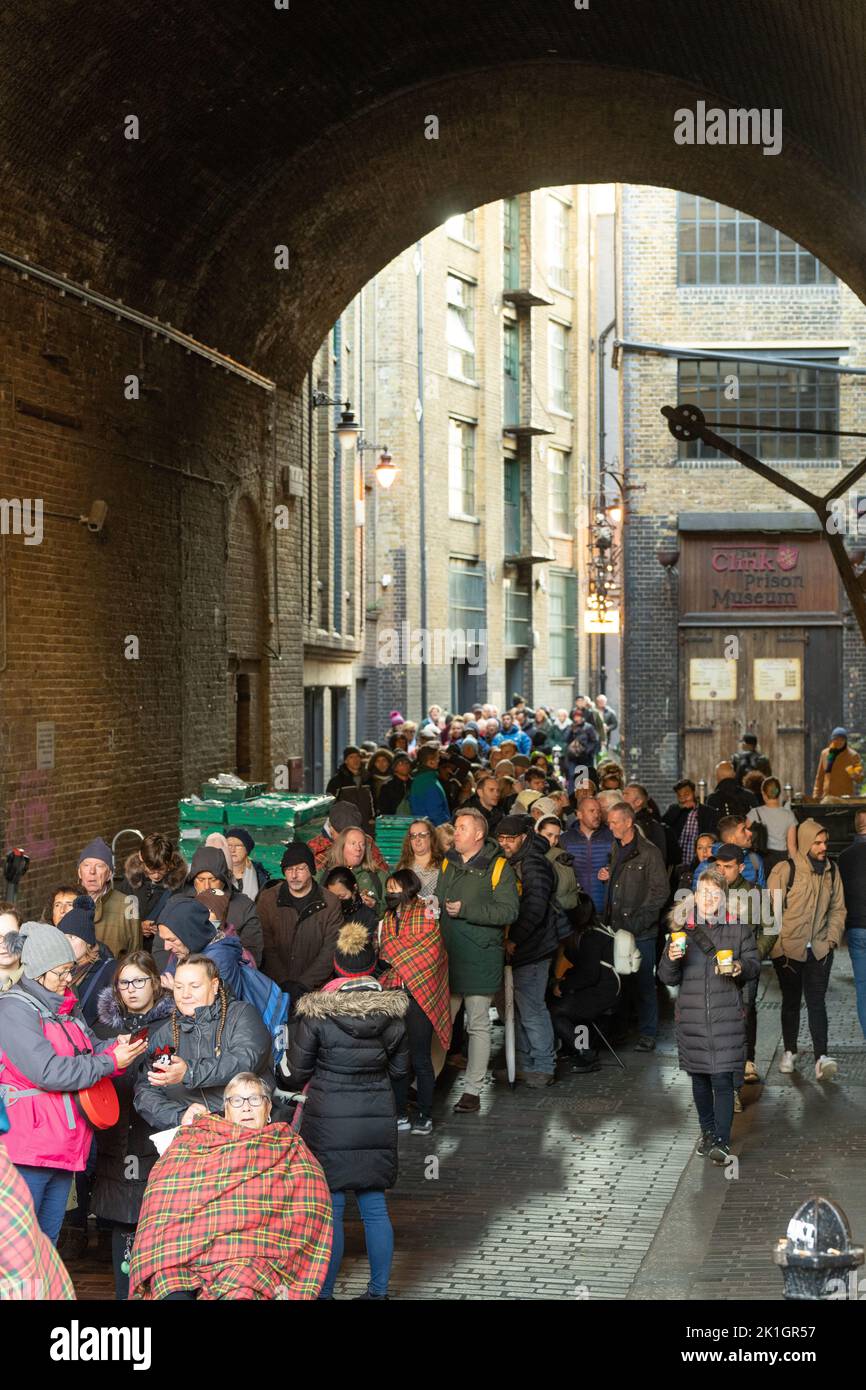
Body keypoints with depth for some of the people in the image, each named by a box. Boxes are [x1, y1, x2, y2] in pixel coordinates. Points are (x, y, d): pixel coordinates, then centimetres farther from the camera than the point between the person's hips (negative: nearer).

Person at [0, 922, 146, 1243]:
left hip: (66, 1146, 9)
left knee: (48, 1239, 13)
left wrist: (117, 1047, -7)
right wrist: (111, 1062, -16)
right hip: (29, 1147, -9)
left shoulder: (66, 1008, 16)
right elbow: (49, 1072, -20)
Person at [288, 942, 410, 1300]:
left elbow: (298, 1072, -4)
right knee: (375, 1207, 12)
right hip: (378, 1120, 3)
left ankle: (323, 1292, 12)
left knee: (330, 1208, 5)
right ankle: (378, 1291, 19)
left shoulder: (316, 1013, -12)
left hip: (328, 1122, -3)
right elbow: (400, 1069, 8)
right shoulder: (392, 1011, -2)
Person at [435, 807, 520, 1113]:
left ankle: (472, 1091, 9)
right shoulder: (448, 864, 14)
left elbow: (509, 911, -15)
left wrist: (465, 910, -19)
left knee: (478, 1025, 3)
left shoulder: (498, 867, -6)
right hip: (447, 956, 5)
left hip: (480, 959, -5)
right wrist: (435, 908, 3)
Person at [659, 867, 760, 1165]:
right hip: (691, 1015, 2)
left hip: (727, 1016, -2)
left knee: (722, 1079, -10)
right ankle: (707, 1132, 30)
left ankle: (722, 1142, -9)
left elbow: (754, 966, 7)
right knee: (699, 1077, 13)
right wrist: (671, 959, -15)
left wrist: (741, 968, -15)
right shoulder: (682, 930, 6)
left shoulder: (738, 928, 4)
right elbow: (668, 978, 6)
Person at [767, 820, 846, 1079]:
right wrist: (777, 945, -9)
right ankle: (789, 1052, 24)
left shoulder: (832, 871, 7)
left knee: (817, 1002, -6)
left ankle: (821, 1058, -13)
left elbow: (837, 908, 14)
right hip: (788, 949, -2)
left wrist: (832, 938, 3)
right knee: (791, 1002, 10)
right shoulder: (785, 870, -8)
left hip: (819, 950, 2)